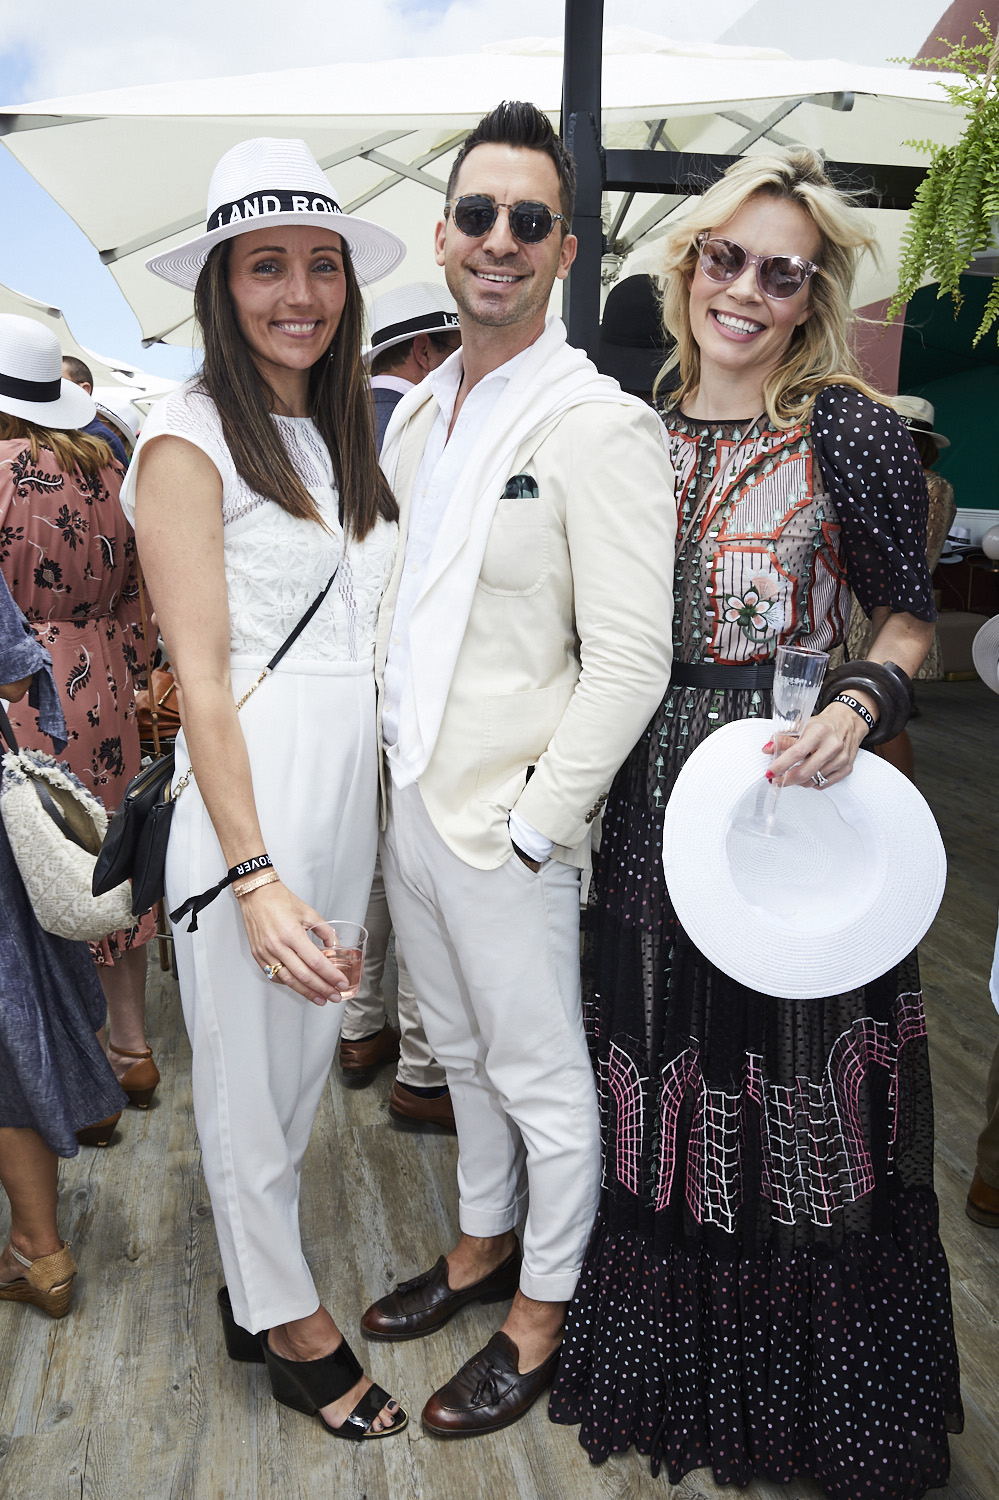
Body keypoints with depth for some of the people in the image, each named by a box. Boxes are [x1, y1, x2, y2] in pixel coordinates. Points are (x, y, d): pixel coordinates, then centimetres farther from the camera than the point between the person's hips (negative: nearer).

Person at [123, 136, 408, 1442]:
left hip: (349, 796, 8)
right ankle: (289, 1320, 33)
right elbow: (201, 680, -15)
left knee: (309, 1055, 20)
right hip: (251, 807, -7)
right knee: (250, 1080, 11)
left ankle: (254, 1278, 42)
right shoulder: (190, 441, -10)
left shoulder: (336, 436, 12)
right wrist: (252, 872, -18)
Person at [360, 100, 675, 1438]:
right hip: (411, 801, 8)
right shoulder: (418, 411, 10)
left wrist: (531, 824, -18)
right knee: (464, 1053, 23)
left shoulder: (597, 424, -15)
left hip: (508, 826, -7)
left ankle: (544, 1314, 33)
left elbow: (629, 661, -19)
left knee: (542, 1080, 11)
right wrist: (397, 772, 11)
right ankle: (482, 1245, 46)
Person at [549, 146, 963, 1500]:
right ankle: (670, 1369, 40)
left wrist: (857, 706, -18)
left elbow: (906, 612, 1)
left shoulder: (850, 431, -6)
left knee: (794, 1093, 8)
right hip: (653, 792, 4)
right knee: (663, 1085, 15)